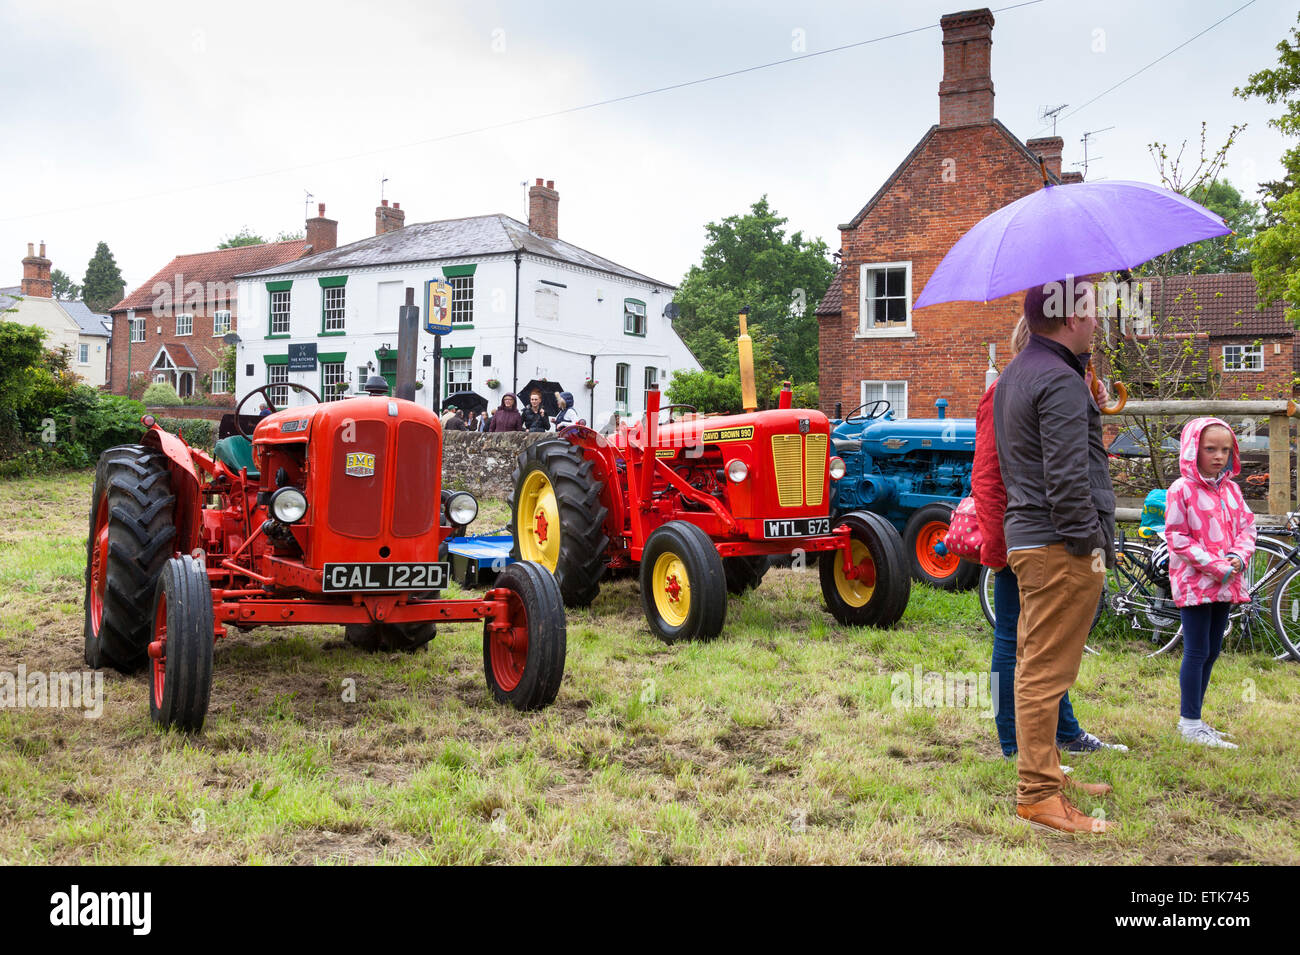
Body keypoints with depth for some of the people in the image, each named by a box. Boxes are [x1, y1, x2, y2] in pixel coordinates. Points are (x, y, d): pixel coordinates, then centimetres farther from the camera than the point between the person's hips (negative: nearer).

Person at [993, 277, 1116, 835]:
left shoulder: (1015, 375, 18)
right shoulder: (1060, 381, -15)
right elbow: (1067, 477, -20)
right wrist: (1090, 543, -15)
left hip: (1026, 536, 11)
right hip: (1061, 545, -11)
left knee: (1036, 667, 17)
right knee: (1047, 672, -6)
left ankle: (1043, 774, 28)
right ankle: (1038, 797, -1)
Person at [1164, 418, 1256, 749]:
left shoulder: (1231, 489, 9)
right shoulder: (1181, 490, -10)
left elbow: (1247, 527, 12)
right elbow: (1177, 539, -13)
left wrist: (1239, 557, -8)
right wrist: (1215, 566, -18)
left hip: (1225, 583, 7)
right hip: (1195, 581, -7)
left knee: (1211, 652, 12)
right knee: (1197, 652, -5)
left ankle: (1194, 719, 22)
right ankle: (1189, 723, 4)